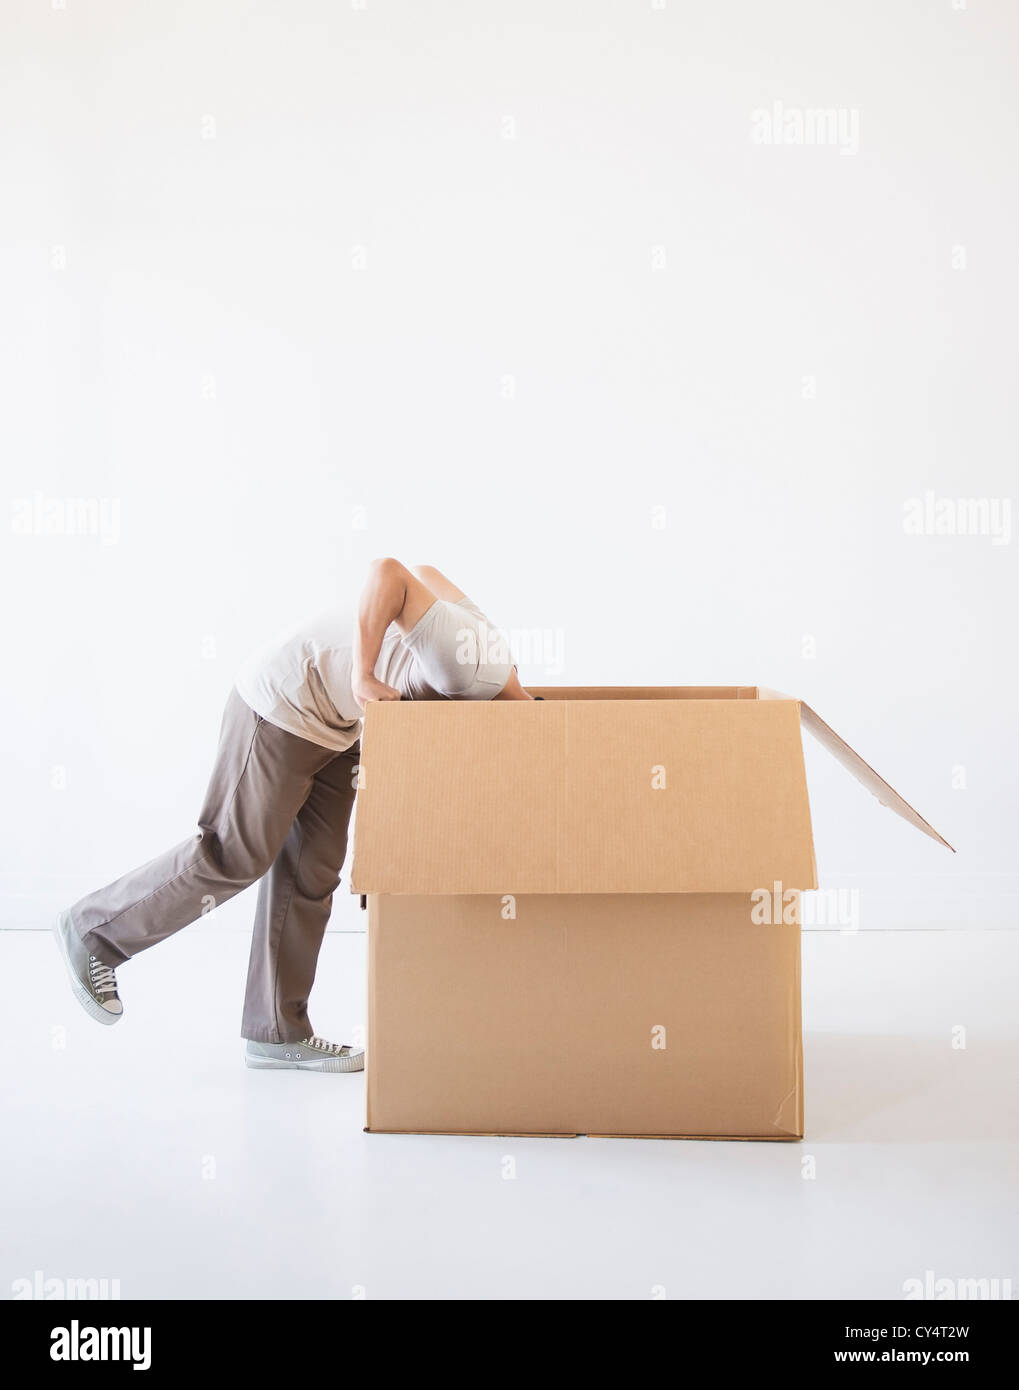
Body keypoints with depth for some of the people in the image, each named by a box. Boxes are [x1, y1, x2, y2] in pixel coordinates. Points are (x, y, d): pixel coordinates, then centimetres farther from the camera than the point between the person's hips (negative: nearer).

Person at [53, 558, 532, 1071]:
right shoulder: (478, 668, -27)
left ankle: (279, 1033, 15)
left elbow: (425, 574, 14)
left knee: (312, 870, 8)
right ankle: (92, 932, 15)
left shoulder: (484, 642, 2)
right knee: (236, 855, -2)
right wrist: (364, 677, -32)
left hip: (332, 718, 9)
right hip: (284, 701, -9)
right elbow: (388, 569, -35)